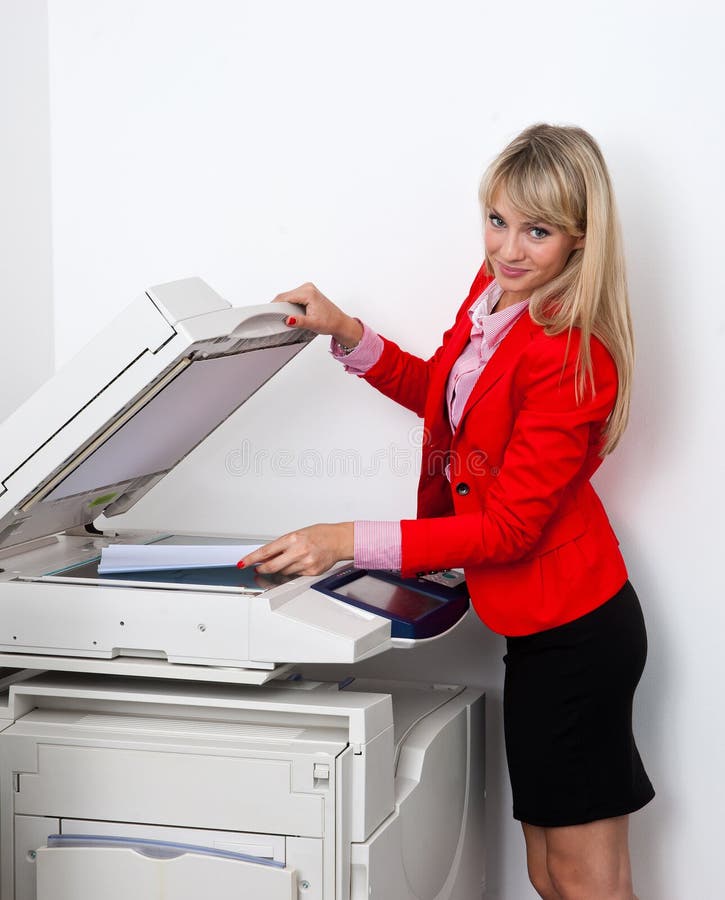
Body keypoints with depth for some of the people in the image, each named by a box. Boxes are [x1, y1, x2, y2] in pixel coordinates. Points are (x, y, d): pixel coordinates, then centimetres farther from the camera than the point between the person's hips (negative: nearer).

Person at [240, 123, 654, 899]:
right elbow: (440, 391, 22)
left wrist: (350, 542, -23)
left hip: (570, 631, -9)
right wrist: (348, 335, 7)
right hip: (540, 624, 9)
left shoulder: (571, 359, -23)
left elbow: (507, 527, -21)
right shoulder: (494, 292, 3)